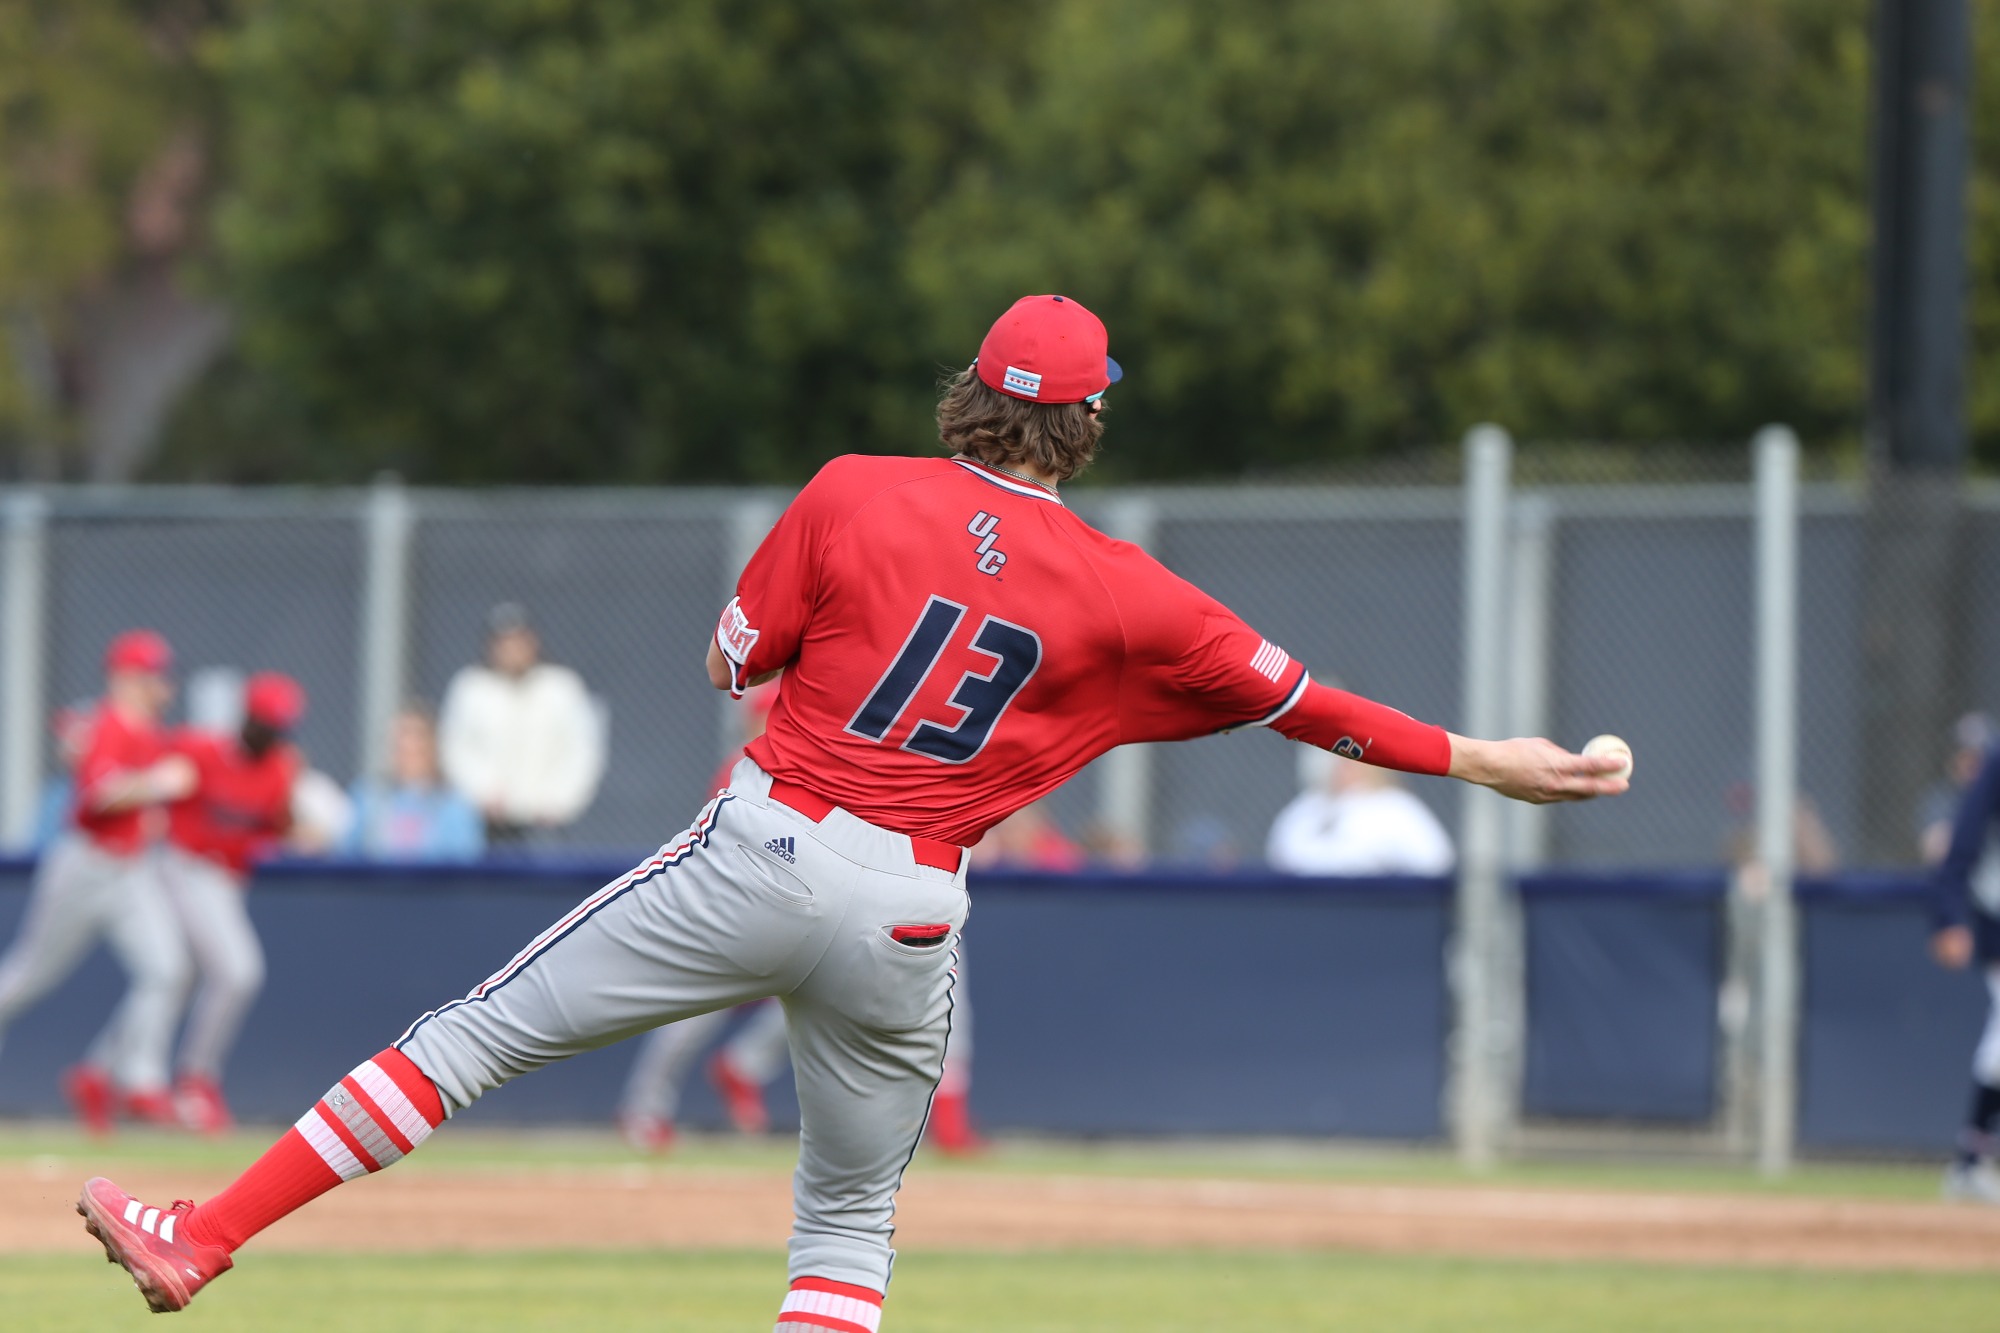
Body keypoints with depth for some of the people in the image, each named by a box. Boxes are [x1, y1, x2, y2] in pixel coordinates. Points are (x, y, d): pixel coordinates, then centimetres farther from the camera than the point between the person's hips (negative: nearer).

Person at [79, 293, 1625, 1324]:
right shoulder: (1121, 595, 1)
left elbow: (728, 666, 6)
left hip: (759, 855, -2)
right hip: (906, 918, 2)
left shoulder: (857, 495, -2)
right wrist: (1485, 761, 15)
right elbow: (1298, 697, 7)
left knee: (472, 1038, 4)